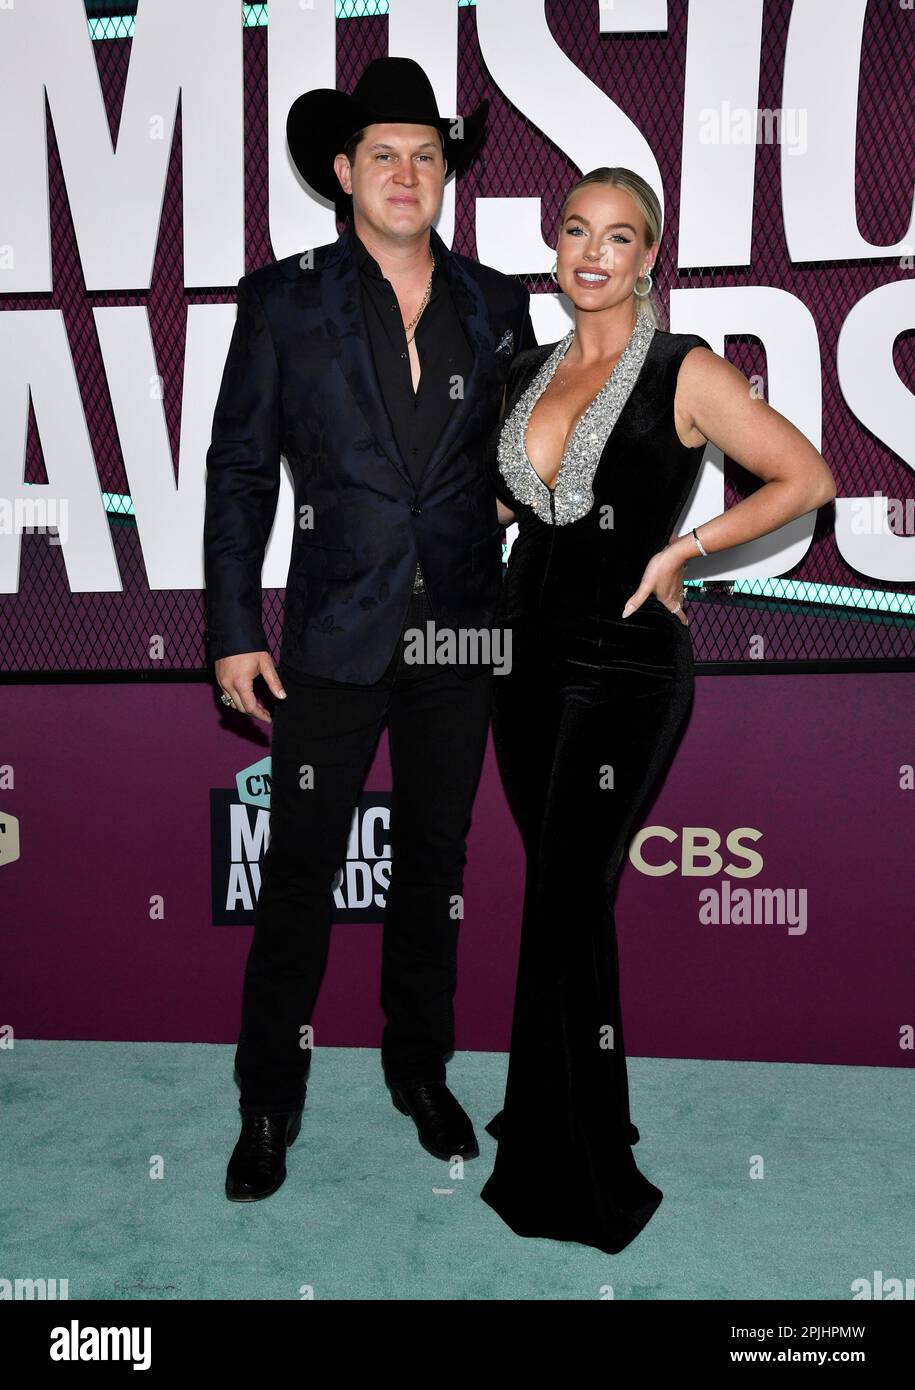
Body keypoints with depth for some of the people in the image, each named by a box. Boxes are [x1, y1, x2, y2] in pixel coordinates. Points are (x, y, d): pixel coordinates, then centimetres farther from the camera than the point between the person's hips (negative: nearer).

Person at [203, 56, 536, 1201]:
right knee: (300, 872, 3)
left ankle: (421, 1069, 34)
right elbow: (239, 470, -1)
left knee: (435, 862, 14)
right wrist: (234, 631, -6)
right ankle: (269, 1105, 22)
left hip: (462, 635, 3)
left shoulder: (496, 305, 8)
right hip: (334, 635, -2)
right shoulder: (282, 299, 1)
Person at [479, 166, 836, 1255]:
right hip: (527, 652, 6)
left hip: (624, 667, -6)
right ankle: (573, 1118, 29)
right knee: (565, 897, 13)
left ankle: (577, 1182, 11)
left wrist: (680, 551, -11)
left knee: (563, 906, -6)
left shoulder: (685, 373, -5)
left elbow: (806, 478, -7)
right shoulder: (531, 372, 12)